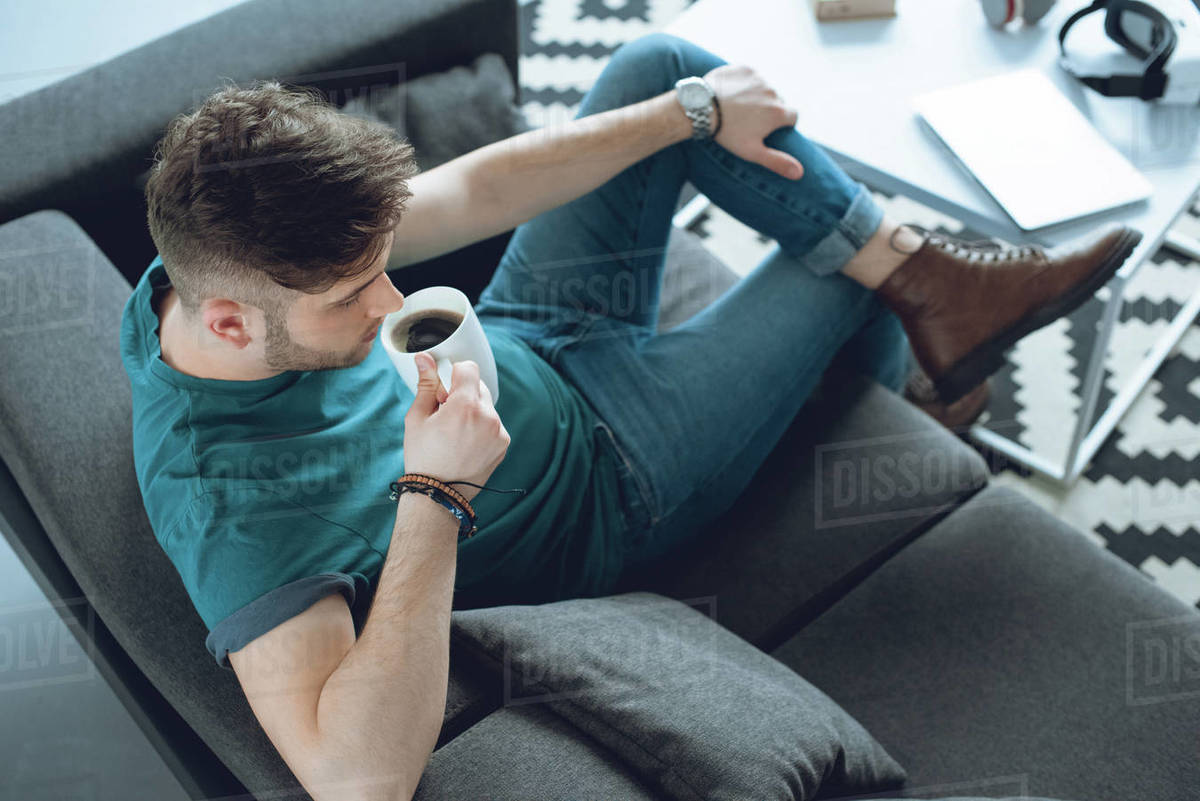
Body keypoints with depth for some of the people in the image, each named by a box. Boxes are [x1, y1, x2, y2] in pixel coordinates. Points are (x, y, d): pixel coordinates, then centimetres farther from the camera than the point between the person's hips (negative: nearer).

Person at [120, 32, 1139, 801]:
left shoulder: (236, 261, -20)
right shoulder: (227, 498, -41)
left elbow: (475, 192, -12)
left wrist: (696, 108, -7)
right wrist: (438, 493, -51)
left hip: (517, 339, 7)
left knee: (658, 65, -3)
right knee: (848, 288, 1)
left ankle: (918, 267, 9)